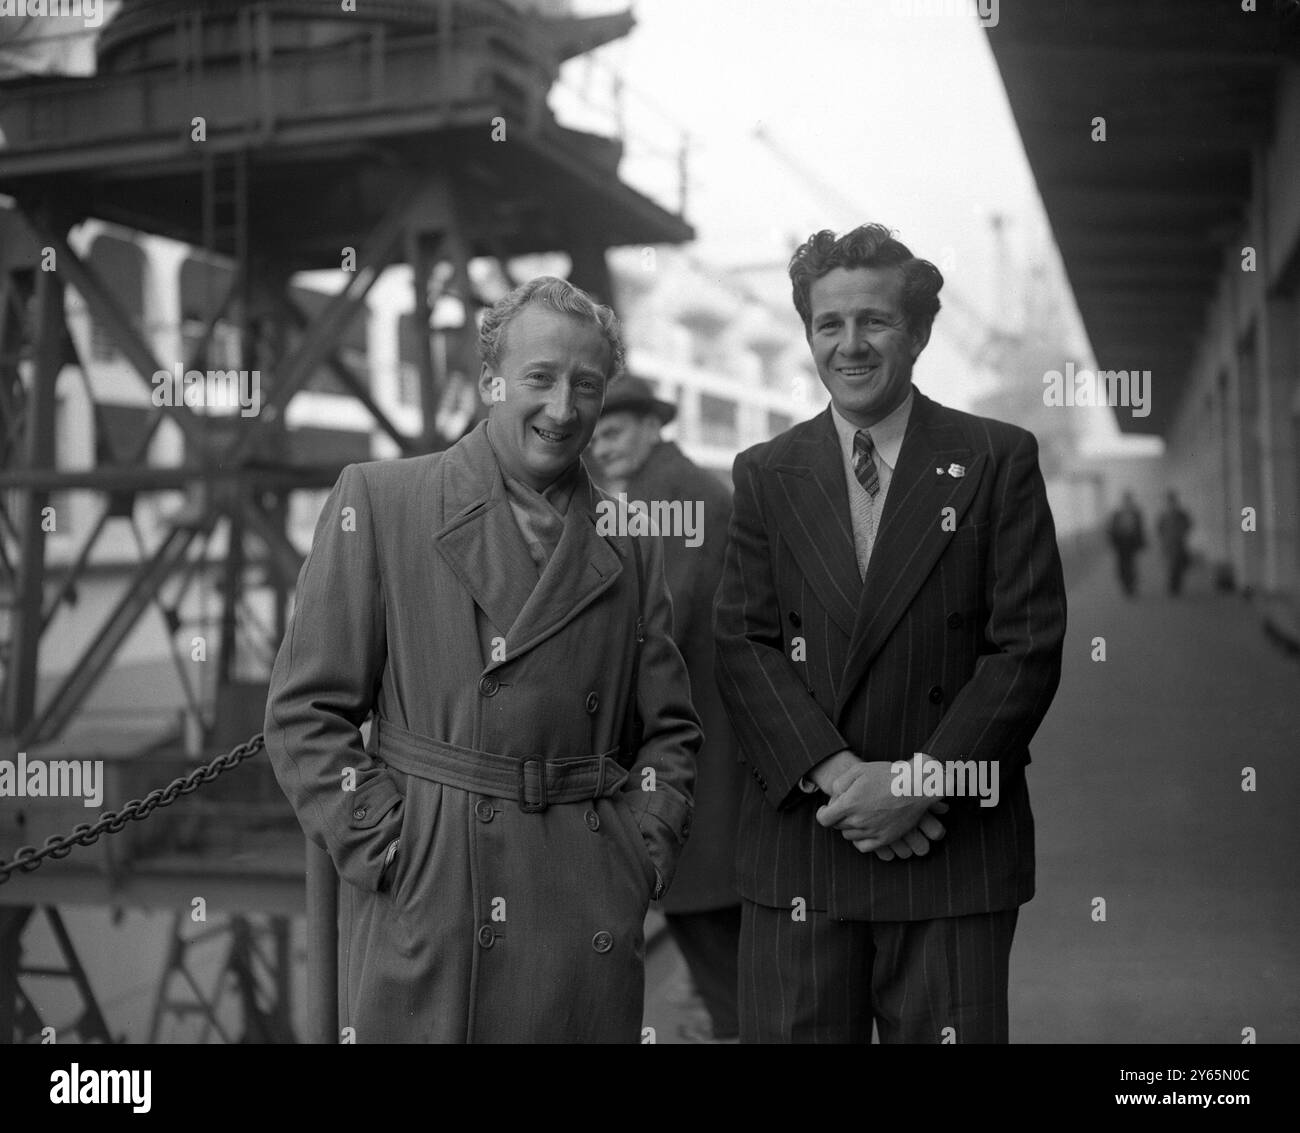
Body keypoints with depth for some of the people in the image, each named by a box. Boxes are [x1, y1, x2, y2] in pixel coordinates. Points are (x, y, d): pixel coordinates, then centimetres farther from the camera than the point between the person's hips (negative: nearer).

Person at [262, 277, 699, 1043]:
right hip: (423, 905, -2)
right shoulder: (378, 502, 0)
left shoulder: (631, 542, 9)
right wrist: (391, 851, -8)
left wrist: (643, 852, 1)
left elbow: (671, 729, 14)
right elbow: (306, 711, -2)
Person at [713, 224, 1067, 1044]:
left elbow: (1029, 646, -4)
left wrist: (918, 783, -12)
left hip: (954, 849, -1)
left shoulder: (999, 462, 2)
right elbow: (744, 644, 1)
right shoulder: (766, 475, 9)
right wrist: (838, 774, -13)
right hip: (799, 840, 2)